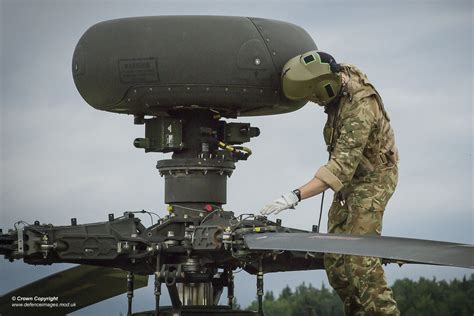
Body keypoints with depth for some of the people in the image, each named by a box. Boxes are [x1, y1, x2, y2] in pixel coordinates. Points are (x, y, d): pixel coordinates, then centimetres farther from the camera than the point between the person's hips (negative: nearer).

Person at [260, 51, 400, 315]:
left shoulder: (360, 108, -33)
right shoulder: (342, 74, -8)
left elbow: (342, 168, -39)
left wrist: (296, 196, -46)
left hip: (372, 177, -9)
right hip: (350, 177, 9)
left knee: (359, 255, -19)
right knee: (335, 259, 1)